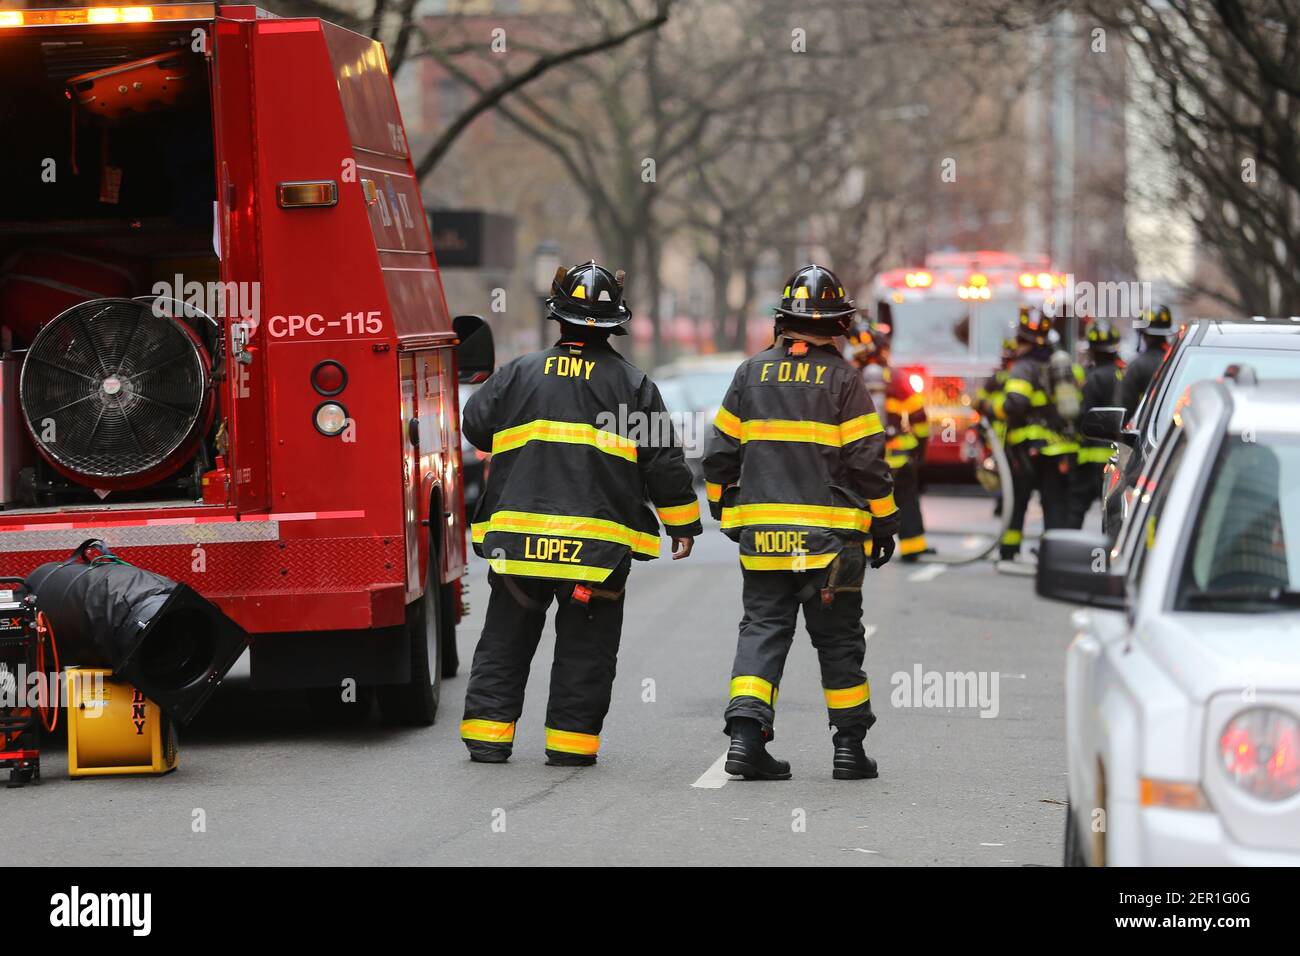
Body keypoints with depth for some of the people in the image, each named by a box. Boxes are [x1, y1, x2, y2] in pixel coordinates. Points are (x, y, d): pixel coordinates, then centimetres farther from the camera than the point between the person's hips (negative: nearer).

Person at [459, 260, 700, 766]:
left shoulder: (519, 373, 5)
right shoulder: (631, 382, 1)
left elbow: (474, 424, 12)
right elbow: (664, 459, 2)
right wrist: (683, 523, 14)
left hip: (517, 534, 2)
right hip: (598, 542, -2)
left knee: (505, 638, 11)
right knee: (584, 647, 7)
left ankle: (487, 734, 8)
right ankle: (571, 740, 6)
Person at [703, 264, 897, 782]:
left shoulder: (751, 372, 5)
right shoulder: (842, 379, -5)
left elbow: (720, 453, 9)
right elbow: (867, 460, -6)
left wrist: (726, 510, 22)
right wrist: (884, 522, 4)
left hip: (762, 535, 3)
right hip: (830, 536, -3)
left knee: (762, 628, 6)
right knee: (838, 640, 7)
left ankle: (745, 733, -11)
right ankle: (849, 748, 11)